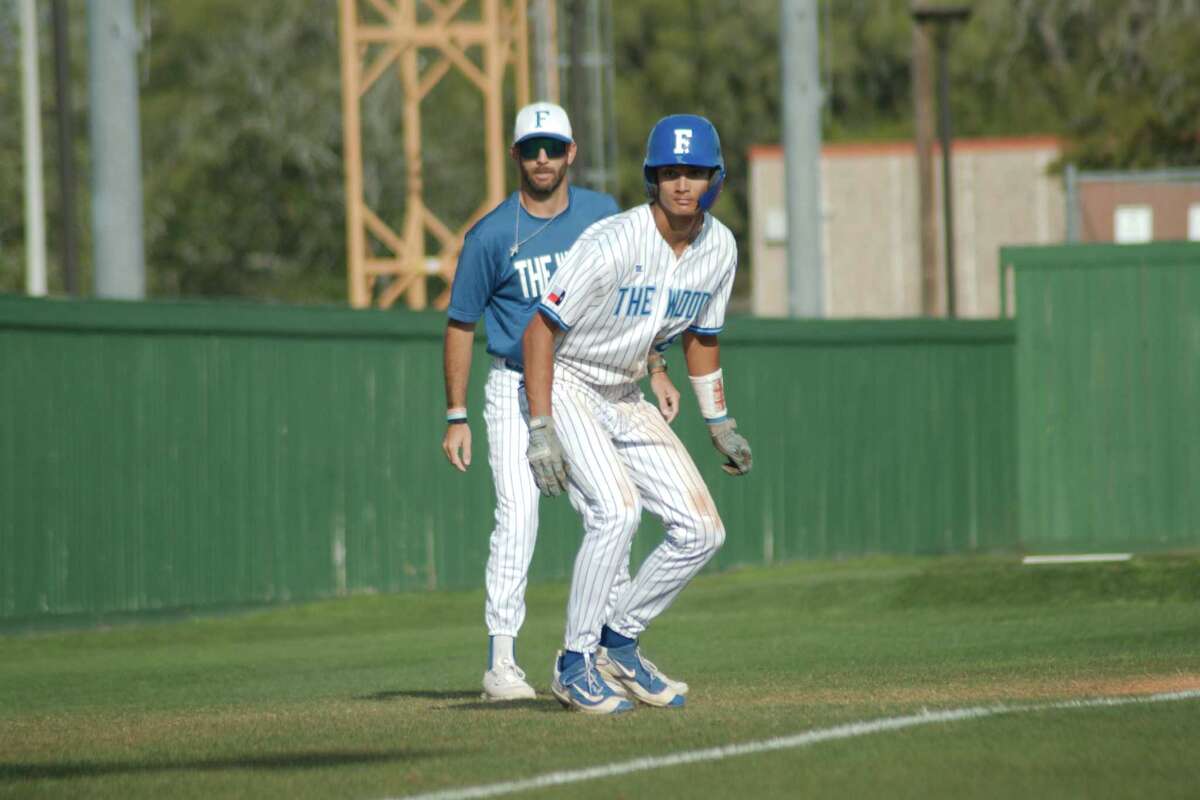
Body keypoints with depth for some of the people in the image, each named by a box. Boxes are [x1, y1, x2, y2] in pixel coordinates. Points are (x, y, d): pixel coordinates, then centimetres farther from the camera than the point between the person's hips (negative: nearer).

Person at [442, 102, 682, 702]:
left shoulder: (603, 215, 1)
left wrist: (653, 372, 6)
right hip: (517, 389, -4)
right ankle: (501, 661, -16)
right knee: (518, 515, -16)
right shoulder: (491, 236, -10)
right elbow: (460, 325, -4)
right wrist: (456, 418, -6)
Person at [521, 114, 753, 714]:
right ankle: (576, 664, -14)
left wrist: (720, 424, 14)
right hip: (566, 389, -7)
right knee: (617, 511, -27)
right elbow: (540, 329, -22)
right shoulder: (612, 244, -25)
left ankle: (617, 642, 16)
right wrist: (540, 432, -28)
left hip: (627, 402, 7)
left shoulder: (719, 248, -3)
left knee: (700, 530, 0)